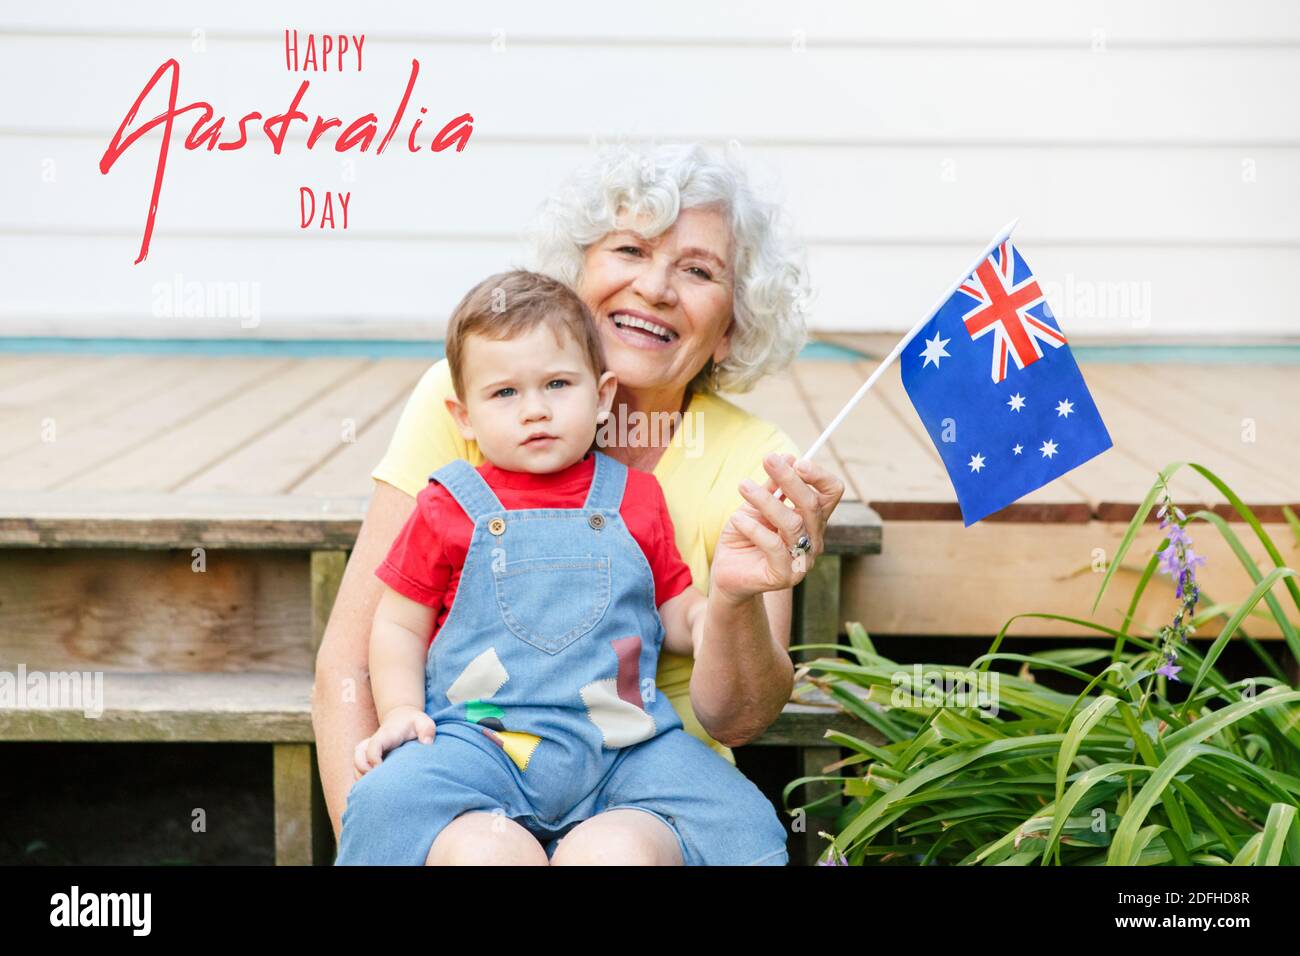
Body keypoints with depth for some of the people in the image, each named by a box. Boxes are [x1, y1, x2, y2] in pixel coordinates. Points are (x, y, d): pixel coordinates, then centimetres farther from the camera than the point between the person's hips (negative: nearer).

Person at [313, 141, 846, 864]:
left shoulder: (750, 461, -1)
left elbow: (733, 721, -7)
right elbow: (347, 668, -5)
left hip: (655, 808, 1)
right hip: (470, 797, -1)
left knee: (613, 851, -33)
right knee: (482, 850, -34)